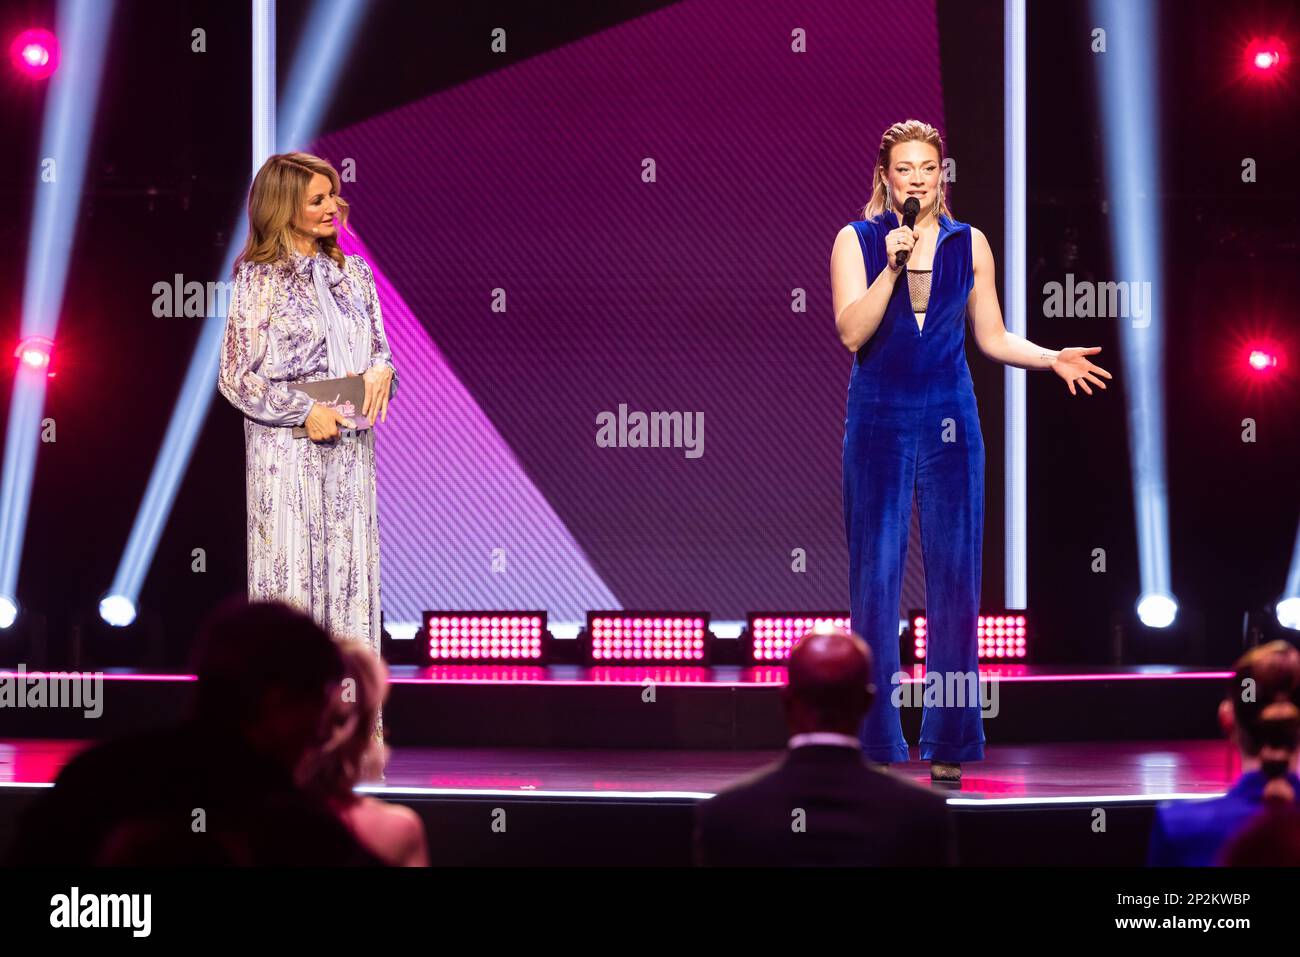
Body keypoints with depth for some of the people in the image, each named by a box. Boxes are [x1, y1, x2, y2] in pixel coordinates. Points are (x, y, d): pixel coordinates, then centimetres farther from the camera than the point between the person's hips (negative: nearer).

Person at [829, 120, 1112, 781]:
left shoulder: (969, 244, 7)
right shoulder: (857, 241, 1)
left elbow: (992, 338, 11)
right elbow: (852, 332, -10)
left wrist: (1052, 359, -3)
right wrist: (894, 266, -20)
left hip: (950, 419, 2)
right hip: (879, 421, -2)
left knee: (955, 574, 1)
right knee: (876, 574, -3)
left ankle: (948, 744, 8)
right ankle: (879, 743, 4)